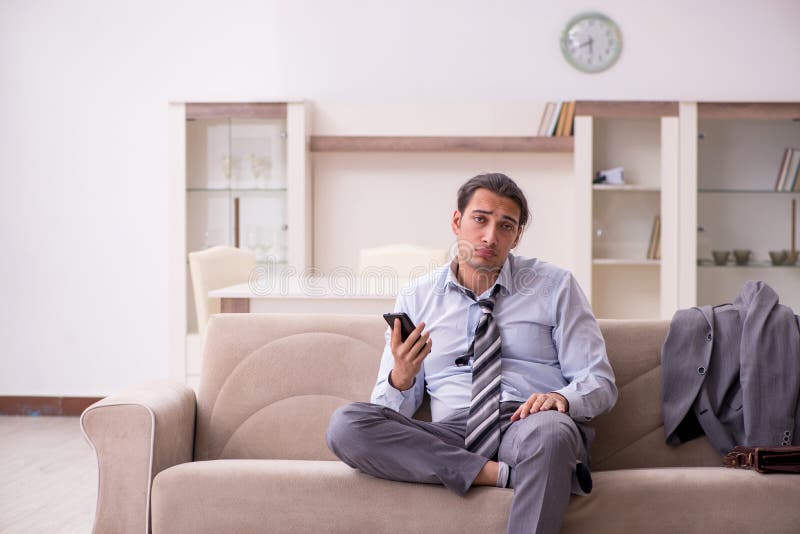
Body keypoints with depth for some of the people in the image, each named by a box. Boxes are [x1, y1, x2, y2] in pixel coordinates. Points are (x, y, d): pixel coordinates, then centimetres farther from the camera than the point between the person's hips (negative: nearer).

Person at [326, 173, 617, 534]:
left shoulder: (555, 286, 10)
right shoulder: (416, 300, 13)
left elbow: (599, 384, 6)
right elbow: (391, 412, 10)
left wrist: (563, 398, -17)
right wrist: (400, 378, -15)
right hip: (453, 438, 3)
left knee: (547, 428, -39)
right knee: (345, 424, -24)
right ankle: (510, 475, -26)